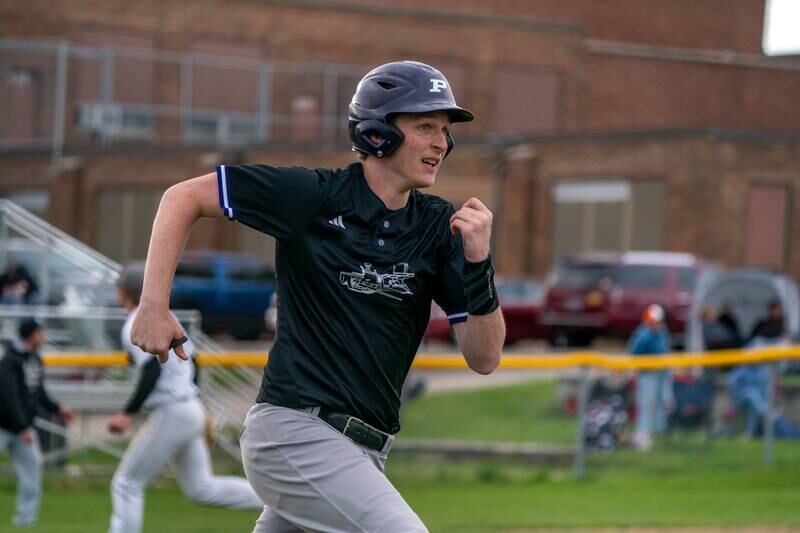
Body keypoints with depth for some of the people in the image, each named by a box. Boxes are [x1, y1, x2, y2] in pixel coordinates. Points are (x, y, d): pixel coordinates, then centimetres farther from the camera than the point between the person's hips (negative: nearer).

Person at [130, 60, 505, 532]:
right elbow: (184, 197, -1)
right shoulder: (317, 195, -8)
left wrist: (478, 262, -15)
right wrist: (154, 307, -10)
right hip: (296, 432, -7)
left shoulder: (439, 226, 6)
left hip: (363, 452, 7)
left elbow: (484, 359, 0)